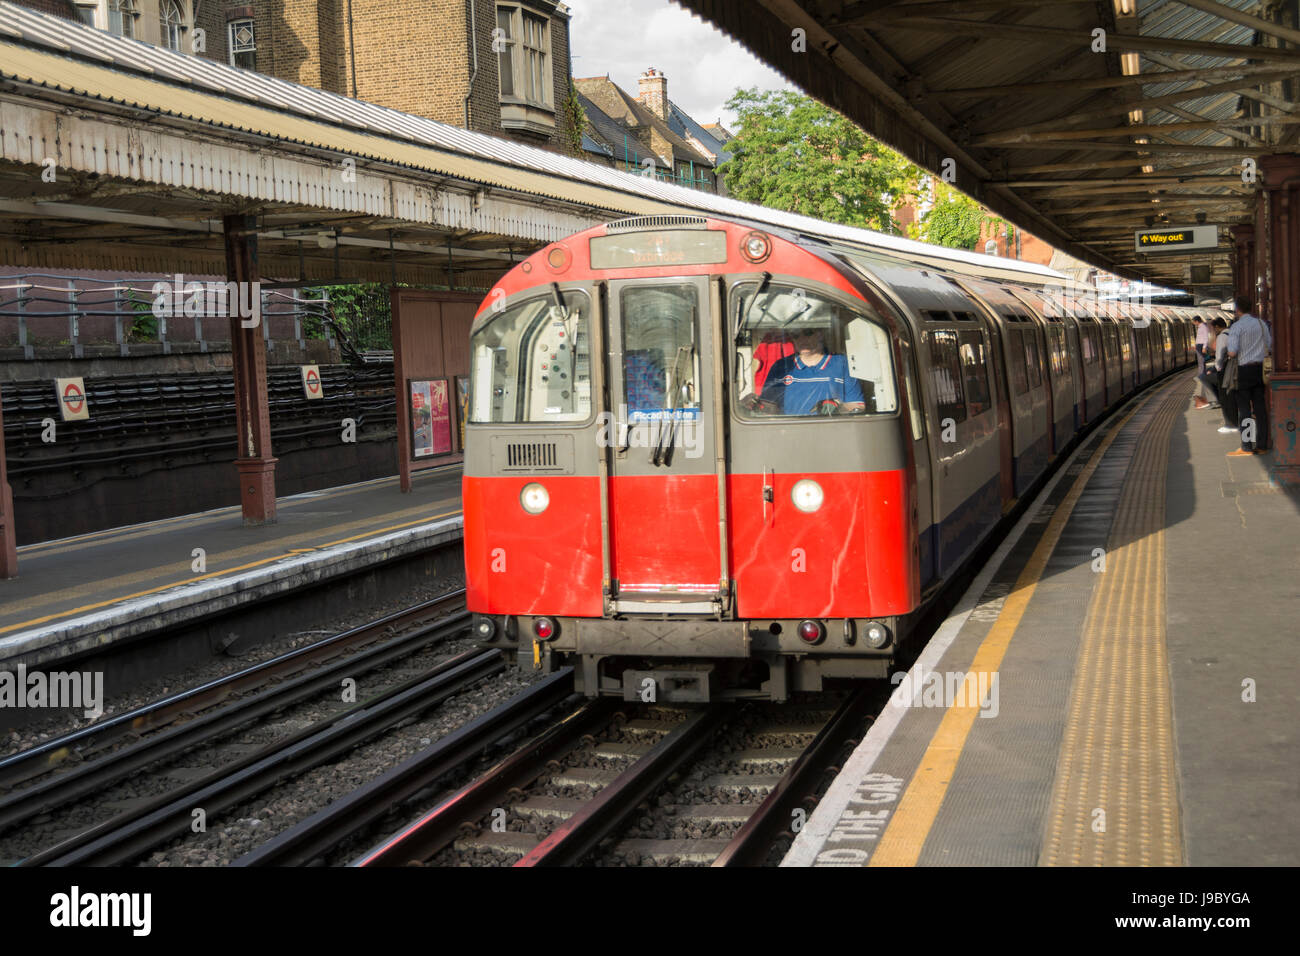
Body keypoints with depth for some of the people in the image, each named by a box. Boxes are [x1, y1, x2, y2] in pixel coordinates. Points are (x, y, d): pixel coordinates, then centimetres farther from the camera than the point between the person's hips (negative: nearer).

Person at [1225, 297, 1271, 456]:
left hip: (1244, 369, -6)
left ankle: (1247, 447, -5)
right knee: (1260, 407, 8)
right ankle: (1262, 445, 10)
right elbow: (1270, 347, 12)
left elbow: (1232, 353, -18)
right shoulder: (1261, 323, 9)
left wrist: (1229, 354, 4)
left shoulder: (1237, 326, -11)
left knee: (1244, 409, -3)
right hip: (1260, 367, 6)